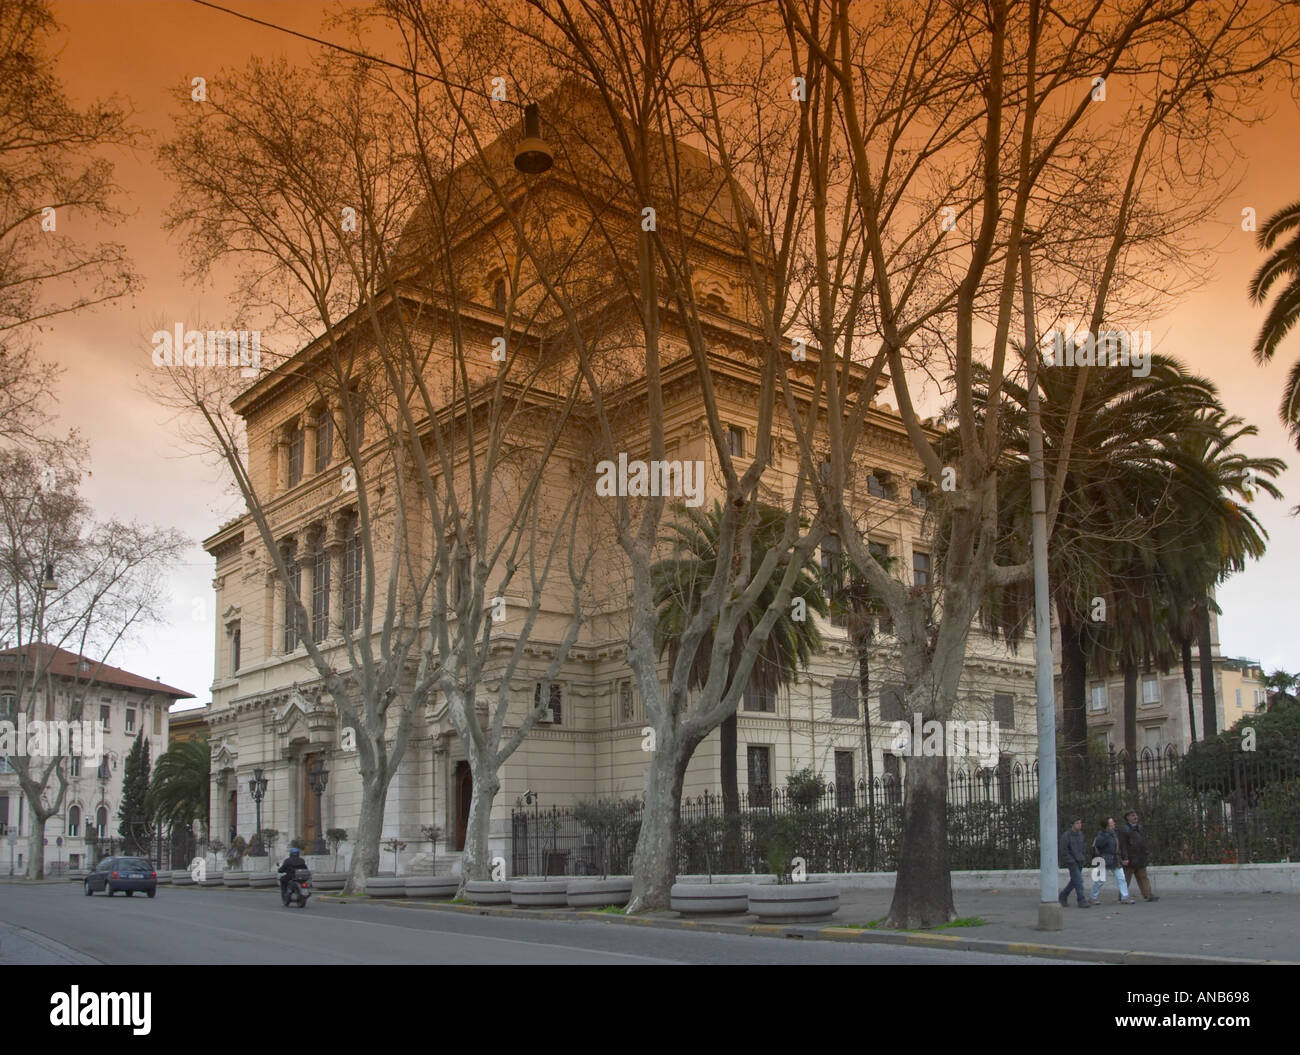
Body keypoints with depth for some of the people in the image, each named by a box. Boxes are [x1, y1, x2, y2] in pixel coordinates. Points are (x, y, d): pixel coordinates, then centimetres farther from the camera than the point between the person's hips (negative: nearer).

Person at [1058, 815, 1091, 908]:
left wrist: (1083, 859, 11)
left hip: (1079, 861, 7)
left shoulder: (1080, 834, 11)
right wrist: (1071, 861, -17)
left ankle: (1063, 896, 29)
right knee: (1078, 881, -11)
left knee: (1074, 881, 13)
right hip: (1071, 862, -7)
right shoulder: (1066, 835, -11)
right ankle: (1082, 901, -9)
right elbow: (1064, 850, -12)